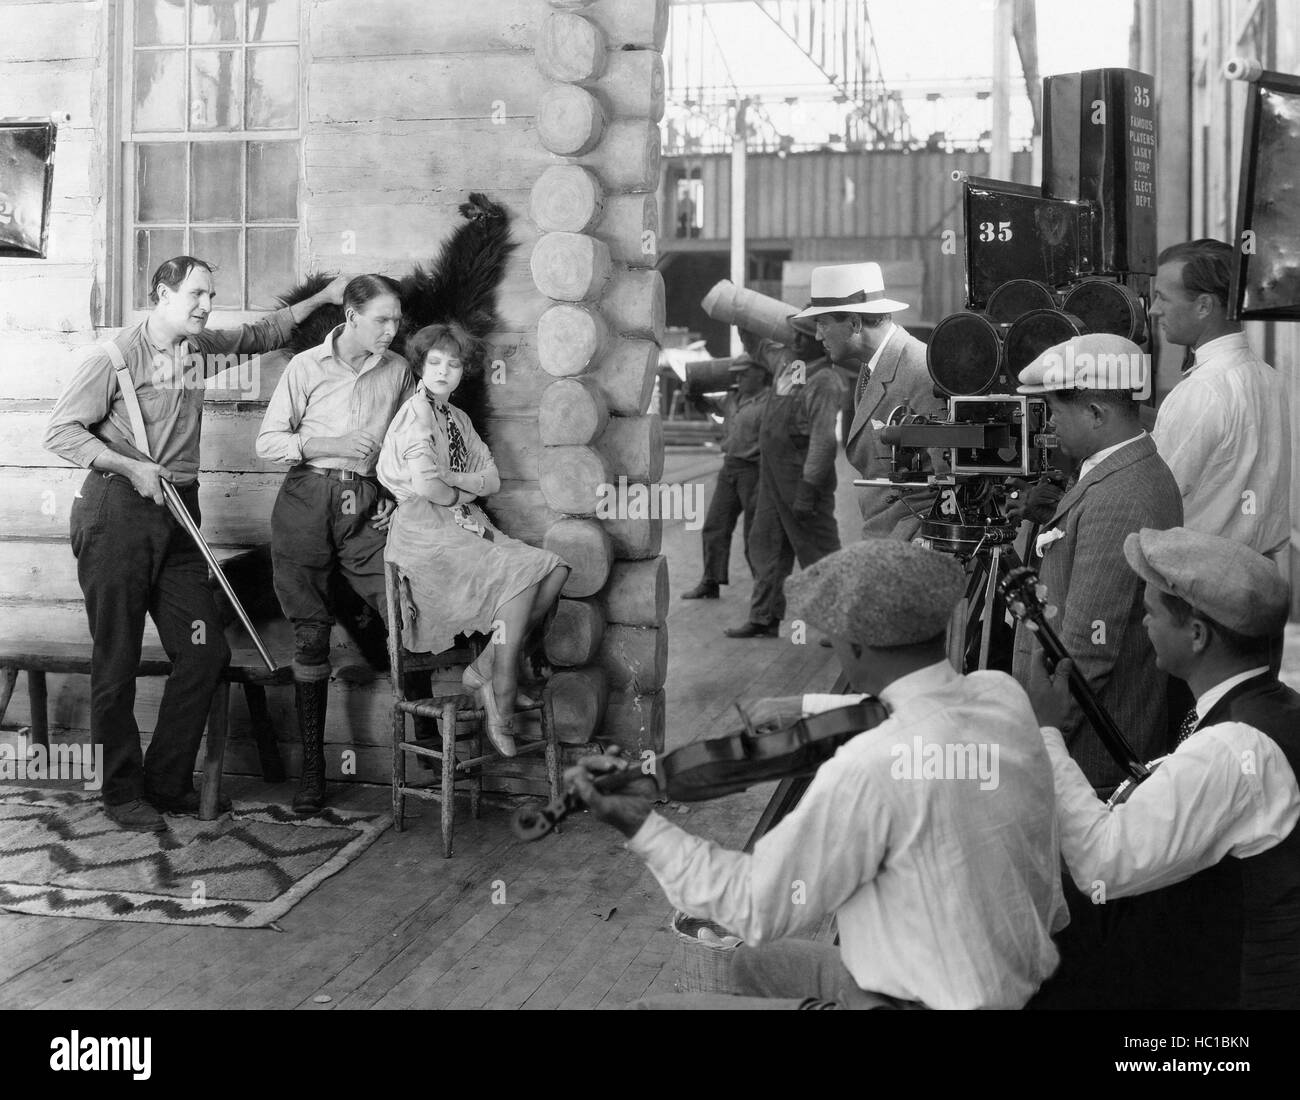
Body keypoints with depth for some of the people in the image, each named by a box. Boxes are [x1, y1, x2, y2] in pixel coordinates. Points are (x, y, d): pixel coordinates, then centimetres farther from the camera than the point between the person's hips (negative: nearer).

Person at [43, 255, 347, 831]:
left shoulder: (203, 349, 13)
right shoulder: (116, 355, -6)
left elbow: (263, 333, 31)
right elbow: (61, 431, -8)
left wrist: (322, 297, 28)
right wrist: (131, 467, -17)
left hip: (177, 514, 7)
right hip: (116, 510, -7)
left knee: (204, 651, 2)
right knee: (117, 659, -1)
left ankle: (167, 782, 14)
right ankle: (122, 791, 10)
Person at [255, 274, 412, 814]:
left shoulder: (397, 370, 9)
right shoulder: (307, 366, 2)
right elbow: (267, 441, 0)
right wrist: (331, 446, -12)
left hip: (366, 506, 2)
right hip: (306, 501, -2)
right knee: (311, 634, 1)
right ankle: (312, 764, 8)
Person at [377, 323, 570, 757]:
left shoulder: (457, 418, 19)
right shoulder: (418, 413, -8)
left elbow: (492, 479, 11)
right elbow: (424, 484, -22)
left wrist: (452, 480, -7)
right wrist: (462, 494, -4)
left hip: (465, 527, 8)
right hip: (428, 535, -8)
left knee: (554, 570, -13)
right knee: (521, 575, -26)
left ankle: (485, 670, -9)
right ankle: (500, 715, -19)